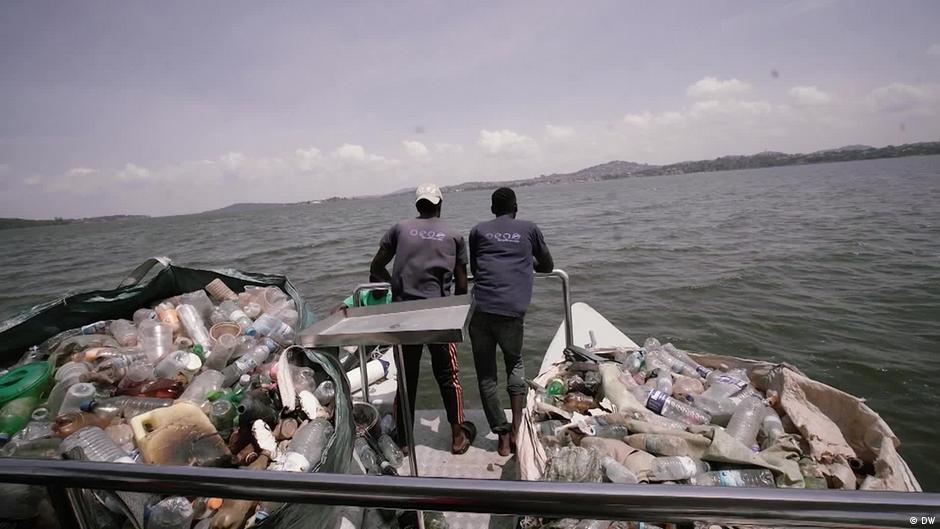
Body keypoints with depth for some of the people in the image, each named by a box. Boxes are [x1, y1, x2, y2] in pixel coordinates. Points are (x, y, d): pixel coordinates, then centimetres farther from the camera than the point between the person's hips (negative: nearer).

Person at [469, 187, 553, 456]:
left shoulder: (478, 230, 17)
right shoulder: (529, 229, 16)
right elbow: (548, 266, 27)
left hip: (480, 309, 0)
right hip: (512, 311, 0)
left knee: (485, 374, 13)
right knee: (514, 364, 22)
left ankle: (503, 436, 13)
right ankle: (517, 430, 12)